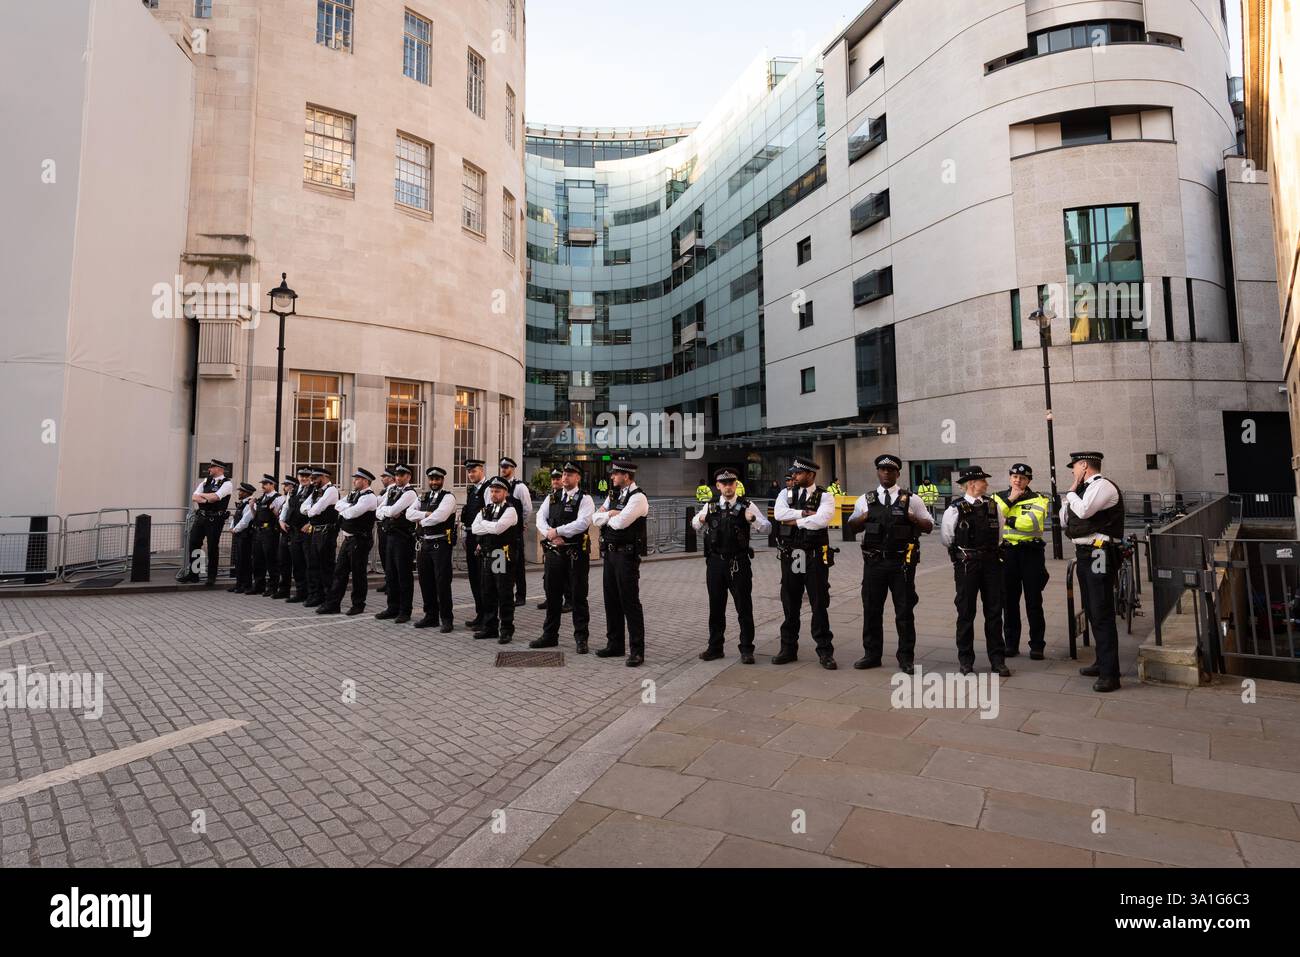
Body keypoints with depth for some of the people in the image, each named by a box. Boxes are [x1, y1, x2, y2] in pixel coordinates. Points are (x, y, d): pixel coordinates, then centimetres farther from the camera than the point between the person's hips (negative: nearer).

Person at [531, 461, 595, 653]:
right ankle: (550, 636, 25)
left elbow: (582, 523, -18)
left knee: (578, 597, 2)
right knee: (552, 596, 13)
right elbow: (540, 518, 4)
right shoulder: (552, 497, 12)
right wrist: (551, 535, -14)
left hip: (576, 553, -5)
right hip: (553, 552, 5)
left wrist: (557, 531, -17)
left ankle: (581, 638, 12)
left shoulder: (584, 499, -4)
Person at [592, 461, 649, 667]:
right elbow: (595, 519, 8)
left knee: (630, 603, -4)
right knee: (611, 601, 14)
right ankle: (615, 645, 26)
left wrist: (606, 515, -3)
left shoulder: (638, 497, -13)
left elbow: (619, 522, -22)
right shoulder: (613, 495, 14)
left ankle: (637, 651, 4)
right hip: (610, 553, 9)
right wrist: (610, 513, -9)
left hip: (626, 555, -8)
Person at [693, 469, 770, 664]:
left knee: (744, 607, 3)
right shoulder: (710, 506, 7)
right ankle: (715, 647, 26)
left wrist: (753, 519, -23)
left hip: (739, 563, -3)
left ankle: (746, 649, 14)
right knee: (716, 607, 13)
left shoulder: (747, 506, -2)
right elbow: (696, 526, 21)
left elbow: (766, 527, -3)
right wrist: (700, 520, -3)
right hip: (715, 562, 3)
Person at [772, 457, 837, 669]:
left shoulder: (824, 497, -2)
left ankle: (825, 652, 14)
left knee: (819, 605, 3)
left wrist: (795, 522, -12)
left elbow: (821, 520, -21)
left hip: (815, 557, -3)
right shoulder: (786, 493, 8)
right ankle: (788, 649, 23)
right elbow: (779, 513, -12)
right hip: (790, 556, 3)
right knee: (790, 605, 11)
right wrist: (805, 513, -16)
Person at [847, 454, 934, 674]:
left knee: (904, 611, 5)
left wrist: (912, 518, -14)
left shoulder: (911, 500, 4)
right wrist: (864, 517, -6)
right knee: (871, 609, 9)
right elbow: (852, 526, 14)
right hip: (874, 562, 2)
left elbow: (929, 526, 5)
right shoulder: (866, 500, 10)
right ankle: (872, 654, 22)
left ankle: (906, 658, 19)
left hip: (902, 562, -2)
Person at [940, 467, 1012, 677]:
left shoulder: (993, 505, 5)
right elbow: (946, 537, 3)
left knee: (994, 611, 8)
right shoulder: (955, 509, -7)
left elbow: (1000, 532, 14)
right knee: (966, 612, 4)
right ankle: (965, 660, 15)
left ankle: (997, 659, 18)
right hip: (966, 565, -3)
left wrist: (990, 549, 12)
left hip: (991, 562, 4)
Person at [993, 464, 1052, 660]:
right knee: (1009, 600, 8)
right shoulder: (999, 498, 10)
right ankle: (1011, 644, 18)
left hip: (1031, 552, -2)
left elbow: (1032, 522, -17)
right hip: (1007, 552, 2)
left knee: (1034, 601, 2)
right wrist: (1010, 500, -8)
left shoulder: (1038, 499, 1)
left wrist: (1009, 520, -8)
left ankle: (1037, 645, 12)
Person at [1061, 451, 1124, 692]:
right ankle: (1102, 662, 31)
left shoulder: (1103, 486, -10)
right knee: (1092, 611, 18)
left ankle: (1110, 674, -3)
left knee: (1102, 614, -8)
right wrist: (1072, 491, 9)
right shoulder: (1084, 489, 17)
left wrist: (1071, 492, -6)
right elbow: (1064, 520, 17)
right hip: (1084, 554, 10)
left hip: (1099, 554, -10)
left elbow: (1083, 510, -24)